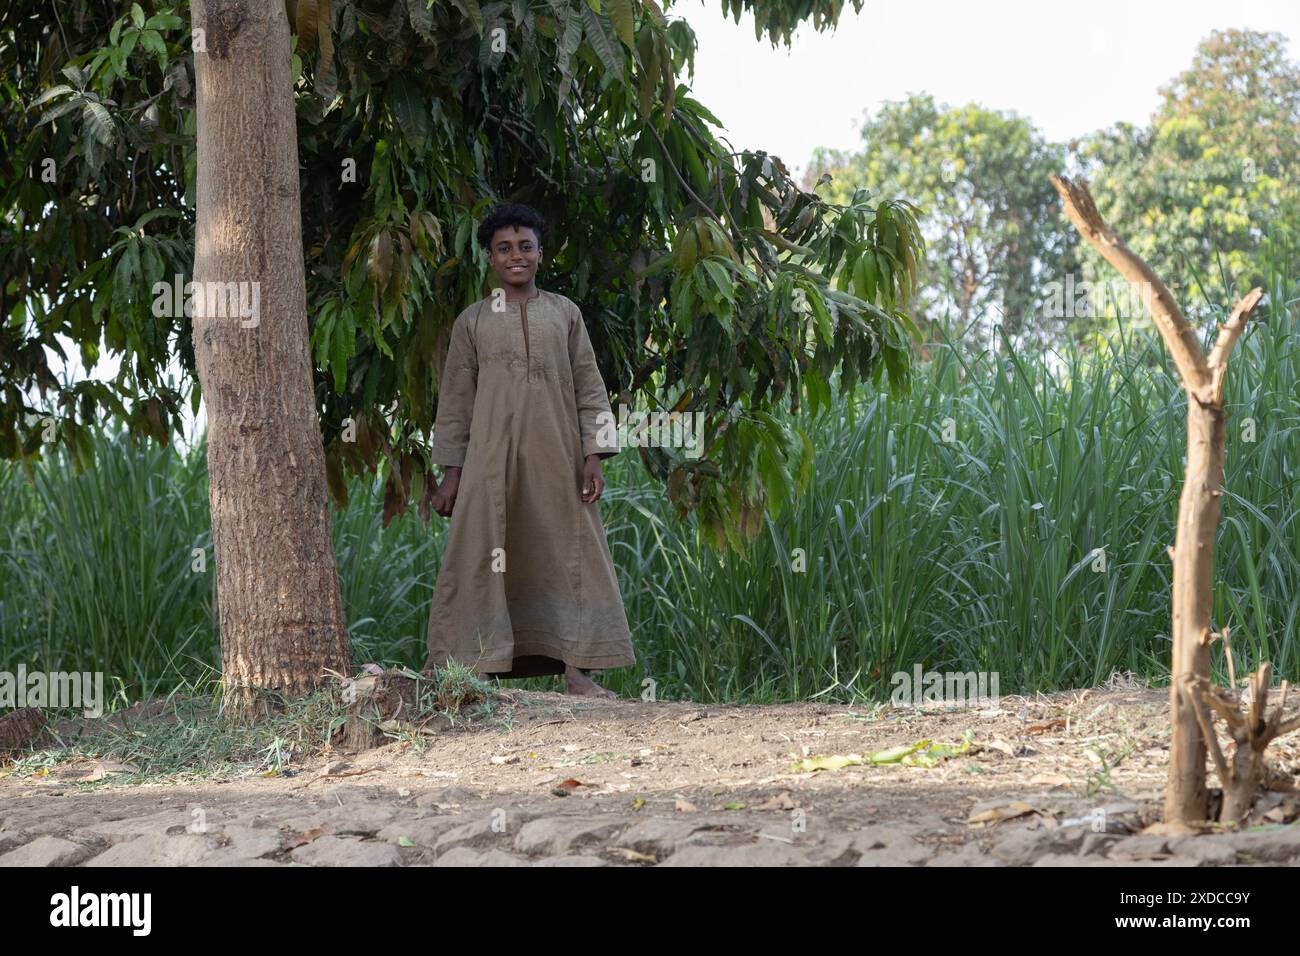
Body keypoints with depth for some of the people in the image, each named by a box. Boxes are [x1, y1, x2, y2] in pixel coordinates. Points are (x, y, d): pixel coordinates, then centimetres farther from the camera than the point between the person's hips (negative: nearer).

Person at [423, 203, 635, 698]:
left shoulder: (564, 314, 12)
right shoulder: (472, 321, 9)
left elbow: (589, 388, 9)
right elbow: (455, 399, 9)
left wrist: (593, 456, -1)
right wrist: (450, 472, 3)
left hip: (557, 461, 1)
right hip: (492, 457, -1)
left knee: (572, 556, -2)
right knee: (481, 557, -7)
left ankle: (576, 671, 0)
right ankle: (475, 671, -7)